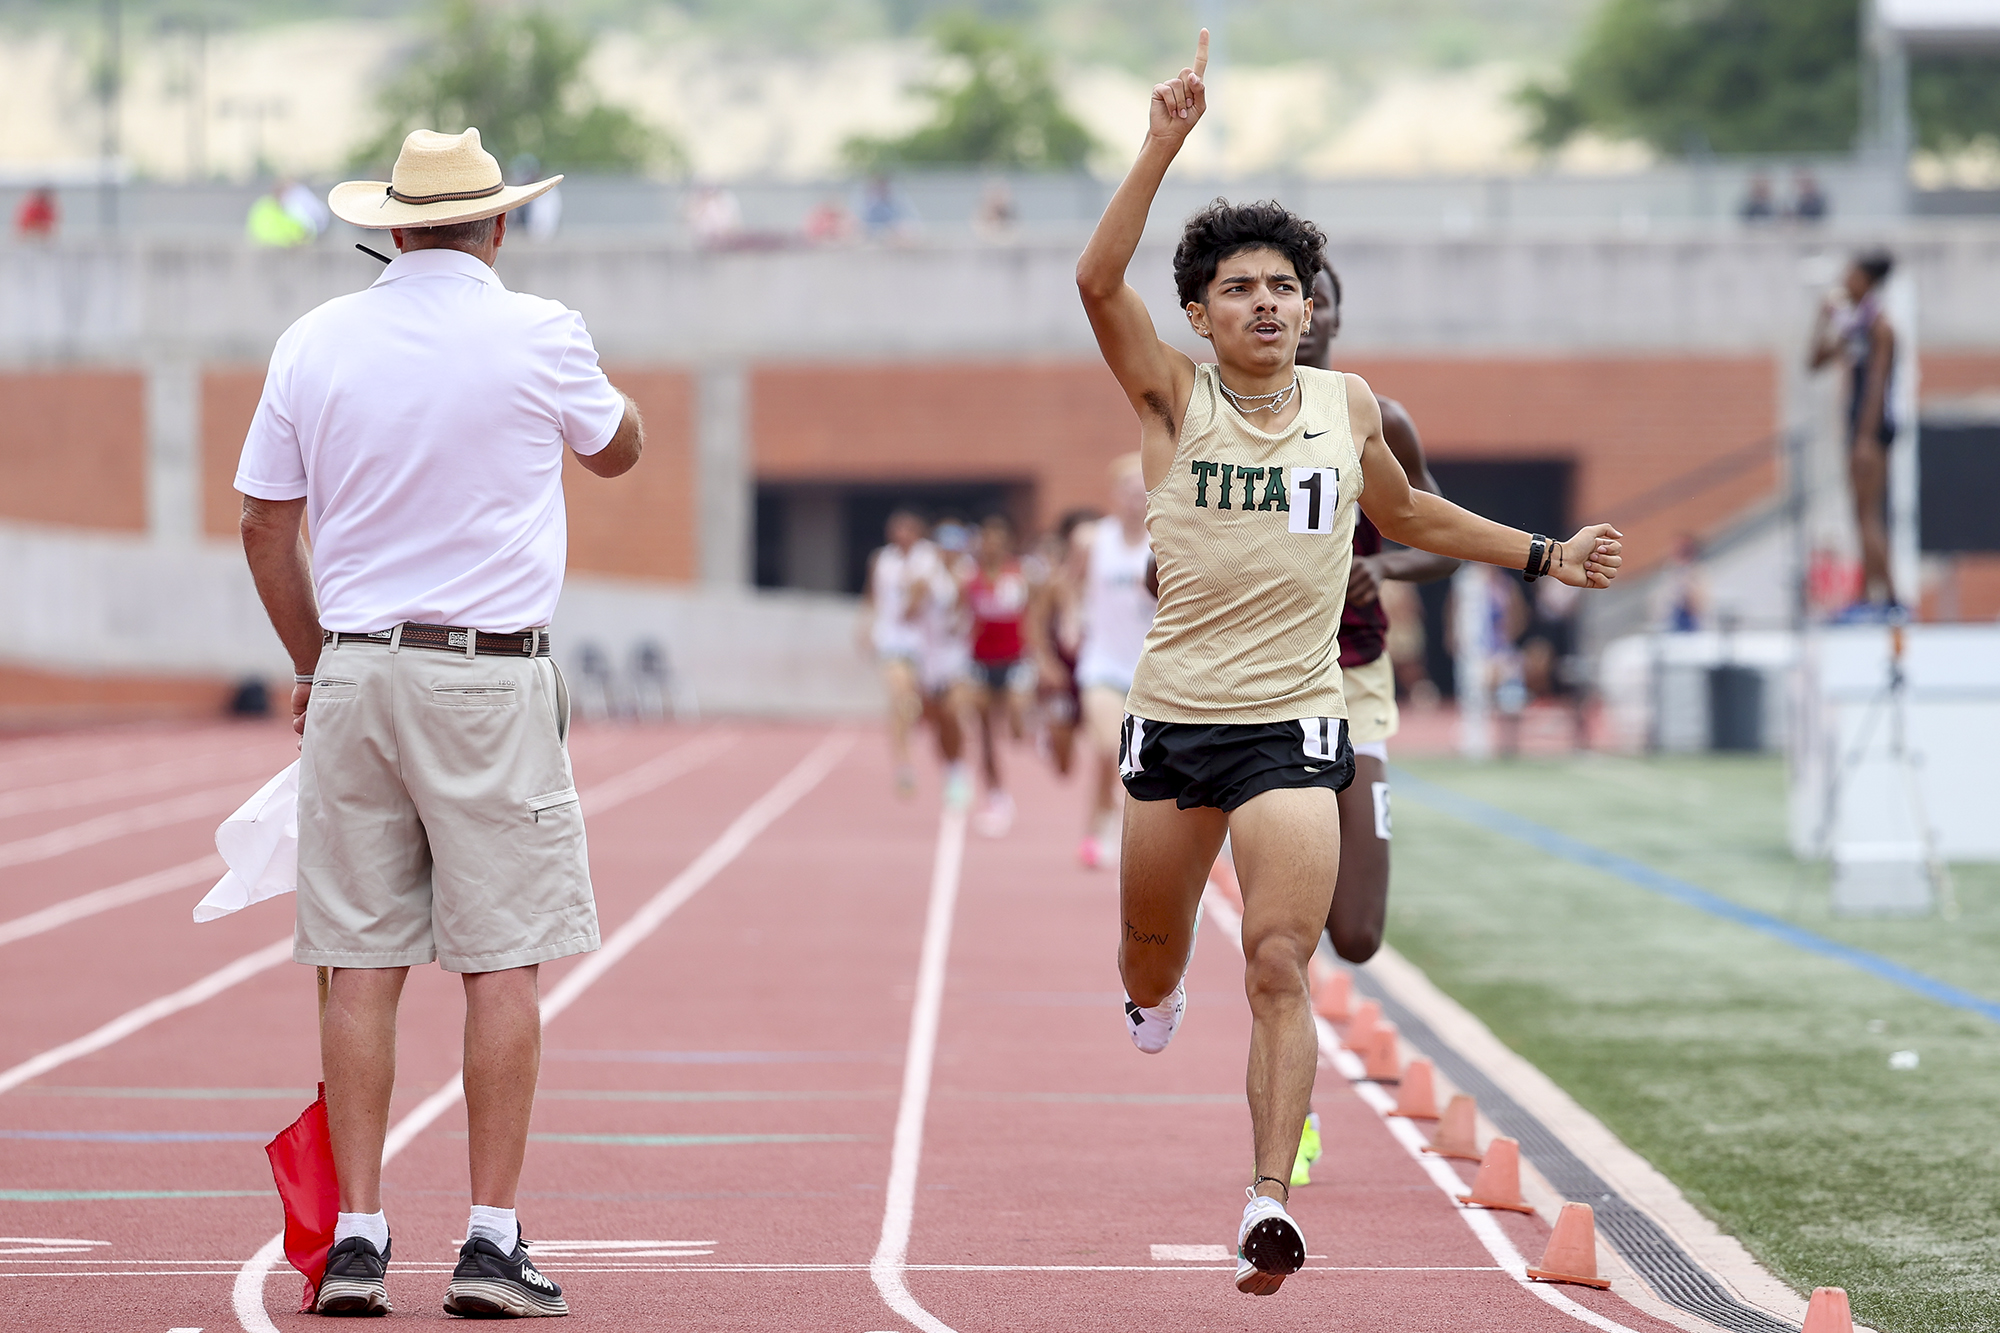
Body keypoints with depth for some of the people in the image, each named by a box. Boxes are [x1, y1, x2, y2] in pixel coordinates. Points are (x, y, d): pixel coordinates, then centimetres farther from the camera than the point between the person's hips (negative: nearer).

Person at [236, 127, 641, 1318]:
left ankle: (358, 1236, 4)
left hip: (356, 672, 3)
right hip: (493, 676, -3)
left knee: (363, 965, 5)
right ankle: (493, 1239, -2)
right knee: (503, 962, 1)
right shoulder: (536, 336, -5)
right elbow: (619, 451, 15)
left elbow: (265, 528, 9)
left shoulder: (315, 343, 4)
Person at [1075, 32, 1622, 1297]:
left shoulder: (1348, 404, 5)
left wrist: (1544, 555, 20)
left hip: (1294, 725, 0)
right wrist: (1166, 142, -30)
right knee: (1152, 957, 17)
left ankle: (1270, 1200, -18)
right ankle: (1154, 1005, 54)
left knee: (1280, 967, -15)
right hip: (1173, 716, 0)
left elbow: (1405, 508, 25)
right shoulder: (1175, 396, -4)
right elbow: (1099, 281, -22)